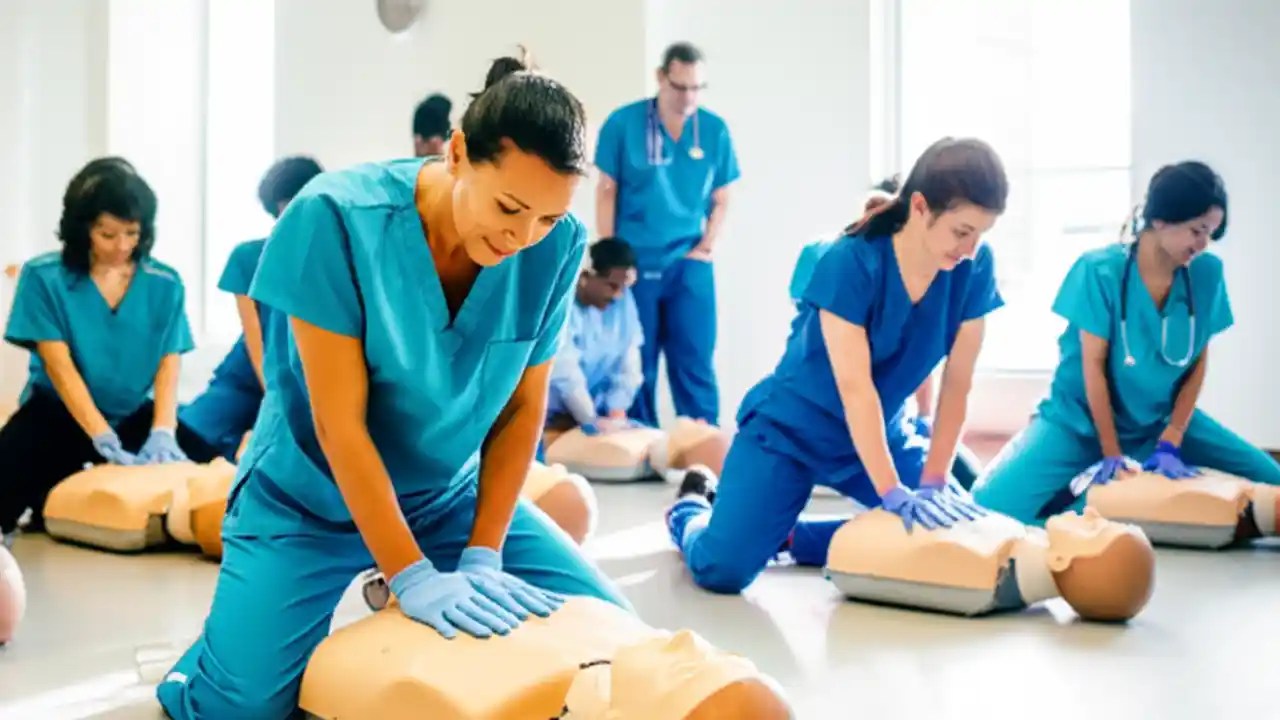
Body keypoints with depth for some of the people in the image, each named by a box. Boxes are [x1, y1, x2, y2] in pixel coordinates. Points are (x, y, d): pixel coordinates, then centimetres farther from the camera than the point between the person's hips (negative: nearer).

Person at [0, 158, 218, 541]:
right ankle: (49, 511, 8)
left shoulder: (164, 284, -1)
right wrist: (103, 439, -25)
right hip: (57, 414, -2)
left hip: (134, 416, 2)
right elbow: (59, 365, -14)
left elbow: (169, 363, -5)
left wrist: (162, 431, -23)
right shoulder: (44, 277, -8)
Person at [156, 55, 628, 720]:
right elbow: (339, 424, -24)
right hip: (311, 498, -3)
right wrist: (415, 578, -26)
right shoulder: (337, 216, -26)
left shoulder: (557, 247, -16)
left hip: (453, 495, 4)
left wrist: (482, 557, -15)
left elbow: (522, 409, -7)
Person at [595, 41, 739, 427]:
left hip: (690, 265, 1)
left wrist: (708, 247, -4)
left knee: (694, 363, 2)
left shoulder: (715, 130, 1)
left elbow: (720, 199, 8)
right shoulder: (623, 123, -4)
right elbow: (607, 192, 0)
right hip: (634, 263, -1)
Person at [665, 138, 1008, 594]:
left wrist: (933, 483, -15)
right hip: (792, 428, -5)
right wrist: (894, 494, -33)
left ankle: (793, 536, 8)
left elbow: (956, 384, -10)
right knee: (725, 569, -18)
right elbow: (855, 387, -29)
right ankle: (690, 512, 21)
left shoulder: (975, 268, -12)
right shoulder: (850, 263, -26)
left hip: (883, 433, 6)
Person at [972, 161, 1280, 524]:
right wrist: (1111, 453, -15)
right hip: (1082, 418, -4)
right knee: (990, 507, -25)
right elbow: (1093, 364, -16)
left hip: (1163, 419, 4)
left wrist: (1169, 443, -11)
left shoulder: (1207, 273, -7)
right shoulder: (1100, 270, -18)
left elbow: (1198, 363, -3)